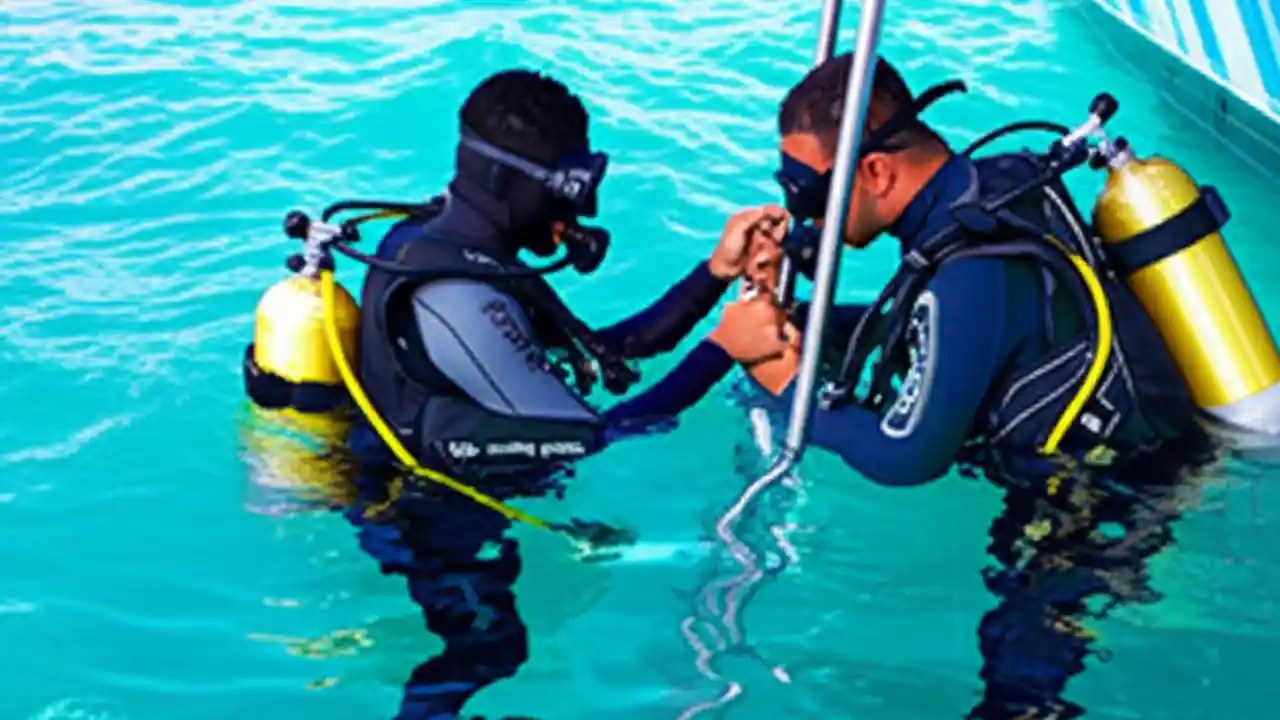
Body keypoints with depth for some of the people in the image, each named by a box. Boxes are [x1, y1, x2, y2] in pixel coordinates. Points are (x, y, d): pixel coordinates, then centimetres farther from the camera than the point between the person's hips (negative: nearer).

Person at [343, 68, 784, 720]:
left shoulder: (434, 238, 1)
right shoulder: (456, 299, -28)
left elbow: (604, 349, 5)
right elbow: (594, 441, -24)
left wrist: (716, 272, -3)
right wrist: (728, 348, -22)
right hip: (436, 530, -10)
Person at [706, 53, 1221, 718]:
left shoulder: (973, 271, -27)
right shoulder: (998, 185, 0)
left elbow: (904, 457, -21)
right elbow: (900, 325, 17)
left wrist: (785, 380, -10)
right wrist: (788, 318, 3)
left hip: (1110, 505, -10)